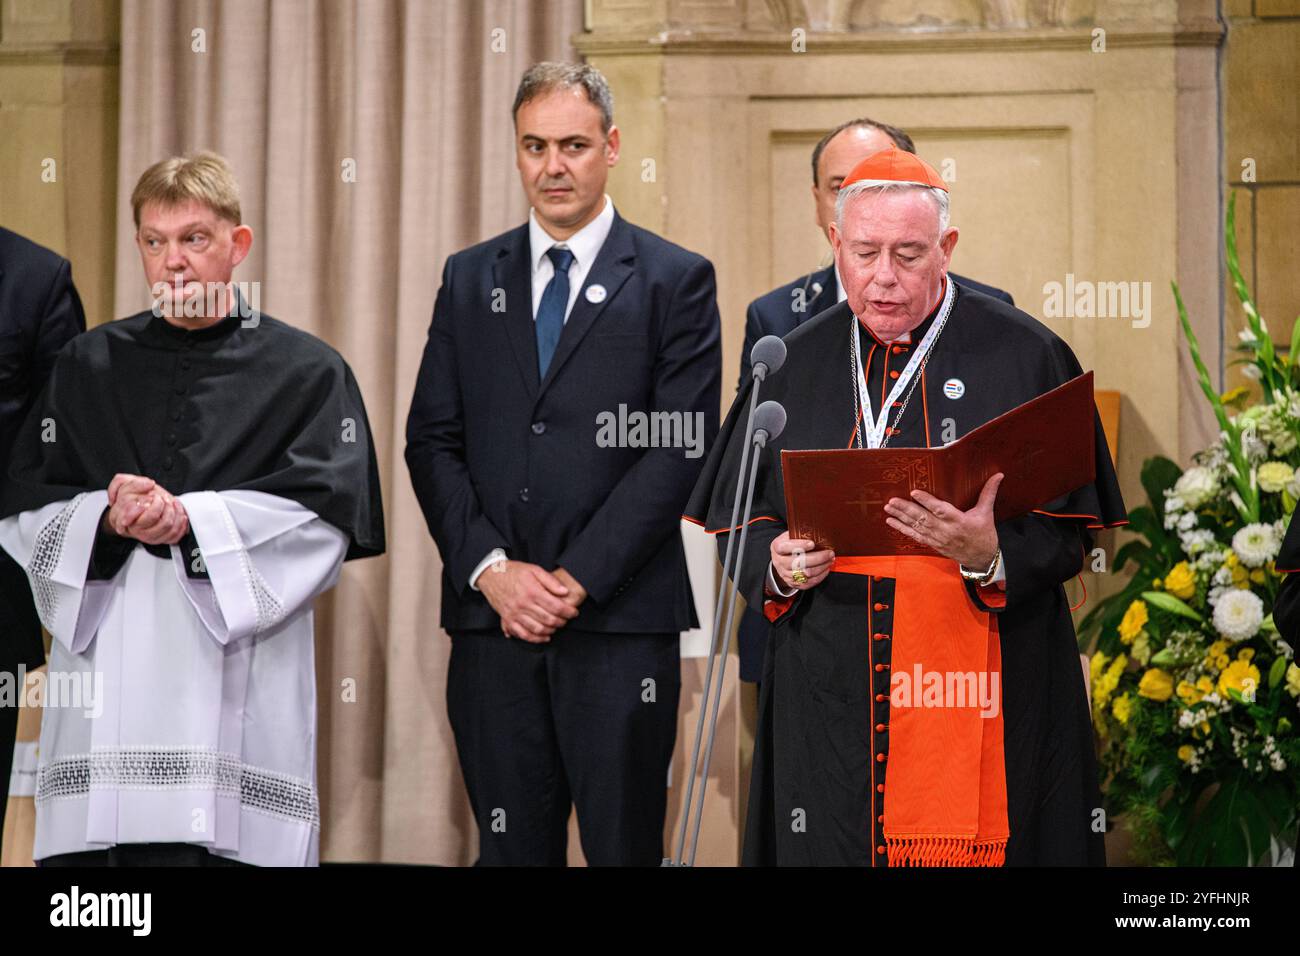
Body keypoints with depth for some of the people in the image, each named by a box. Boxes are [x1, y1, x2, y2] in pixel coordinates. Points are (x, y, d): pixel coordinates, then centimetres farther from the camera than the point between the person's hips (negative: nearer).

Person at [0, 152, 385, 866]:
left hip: (238, 681, -2)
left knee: (227, 846, -12)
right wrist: (106, 518, -9)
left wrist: (191, 518, -12)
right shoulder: (88, 367, 17)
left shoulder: (306, 372, 10)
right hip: (104, 679, 2)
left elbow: (327, 514, -3)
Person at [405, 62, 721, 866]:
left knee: (625, 846, 0)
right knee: (511, 849, 8)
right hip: (493, 619, 3)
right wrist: (490, 568, -6)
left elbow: (680, 451, -6)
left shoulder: (677, 281, 2)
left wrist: (577, 580, -12)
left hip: (622, 621, -3)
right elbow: (432, 442, 9)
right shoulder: (470, 279, 13)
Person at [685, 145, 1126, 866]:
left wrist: (991, 555, -23)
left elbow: (1069, 533, -3)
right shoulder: (797, 363, 8)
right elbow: (739, 519, 11)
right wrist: (778, 566, -10)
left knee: (967, 851, -1)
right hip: (832, 699, 3)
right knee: (828, 847, 5)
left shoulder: (1022, 355, -1)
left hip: (977, 693, -2)